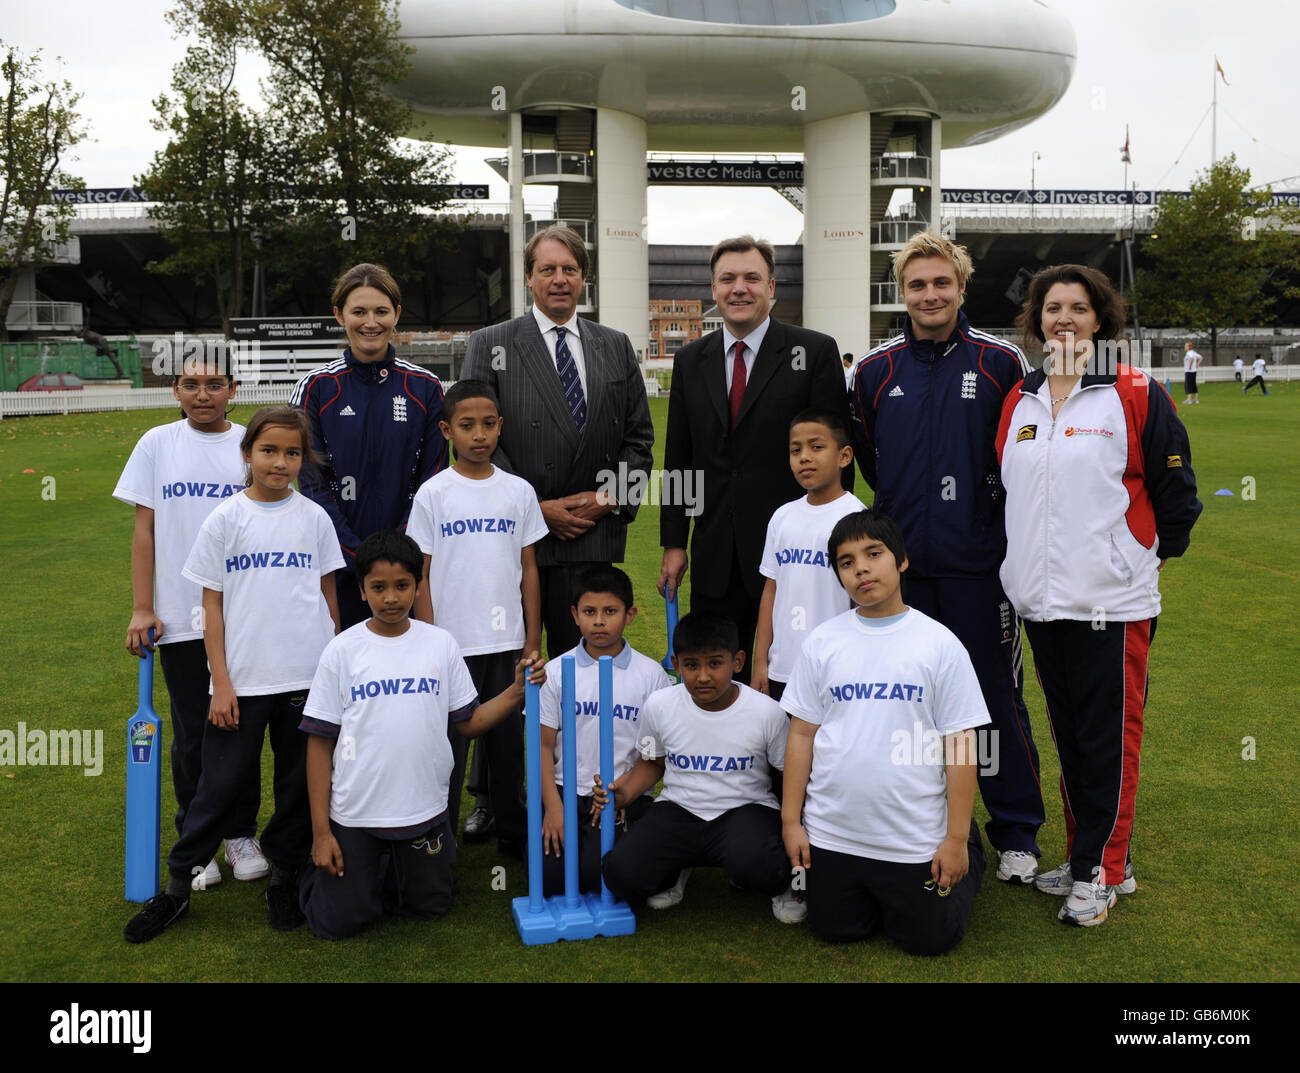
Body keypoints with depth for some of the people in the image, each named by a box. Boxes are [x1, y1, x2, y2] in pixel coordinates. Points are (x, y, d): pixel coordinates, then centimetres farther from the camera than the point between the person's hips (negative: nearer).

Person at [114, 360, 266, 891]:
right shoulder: (157, 444, 3)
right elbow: (144, 530, 4)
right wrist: (142, 609, -2)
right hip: (180, 617, 0)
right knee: (191, 734, 7)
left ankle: (240, 834, 24)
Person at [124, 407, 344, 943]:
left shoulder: (314, 517, 4)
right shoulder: (225, 520, -1)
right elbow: (213, 605, 0)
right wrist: (221, 682, -4)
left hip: (309, 677, 2)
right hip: (244, 680, -1)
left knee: (300, 782, 11)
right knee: (221, 783, 4)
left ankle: (284, 876, 28)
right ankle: (177, 886, 19)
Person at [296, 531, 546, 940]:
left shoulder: (442, 644, -1)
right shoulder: (342, 651, -7)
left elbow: (468, 721, 4)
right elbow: (319, 744, -5)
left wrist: (517, 691, -13)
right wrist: (320, 831, -7)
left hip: (424, 810, 2)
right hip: (354, 814, -2)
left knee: (430, 907, 15)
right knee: (337, 923, 5)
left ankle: (382, 874, 42)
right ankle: (317, 873, 36)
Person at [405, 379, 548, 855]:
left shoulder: (519, 491, 4)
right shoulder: (433, 494, -4)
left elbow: (528, 570, 7)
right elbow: (420, 575, -2)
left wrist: (532, 643, 5)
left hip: (507, 642, 3)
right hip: (451, 644, -2)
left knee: (508, 741, 13)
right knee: (448, 747, 5)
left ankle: (514, 833, 28)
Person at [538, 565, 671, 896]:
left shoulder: (650, 673, 0)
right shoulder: (557, 672, 3)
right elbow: (544, 746, 4)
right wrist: (553, 806, -7)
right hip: (567, 792, 1)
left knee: (603, 876, -22)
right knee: (548, 876, -15)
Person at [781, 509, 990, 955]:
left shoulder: (939, 643, -8)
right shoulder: (822, 642, -2)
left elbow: (960, 745, -7)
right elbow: (801, 735, 2)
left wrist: (957, 839, -8)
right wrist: (790, 821, 0)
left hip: (916, 838, -2)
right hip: (832, 834, 2)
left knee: (930, 939, 10)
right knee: (836, 931, 15)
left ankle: (970, 853, 36)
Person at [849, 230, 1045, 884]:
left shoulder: (1000, 362, -1)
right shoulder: (876, 370, 5)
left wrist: (984, 511, 7)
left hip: (978, 562, -2)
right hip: (901, 563, 3)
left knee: (996, 694, 2)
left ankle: (1017, 833, 18)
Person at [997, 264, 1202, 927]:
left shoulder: (1138, 397, -4)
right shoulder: (1021, 402, 11)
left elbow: (1176, 490, -1)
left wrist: (1151, 554, 4)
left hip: (1113, 600, -5)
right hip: (1041, 599, 5)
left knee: (1110, 735, 1)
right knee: (1067, 733, 14)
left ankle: (1102, 870, 13)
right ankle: (1082, 854, 27)